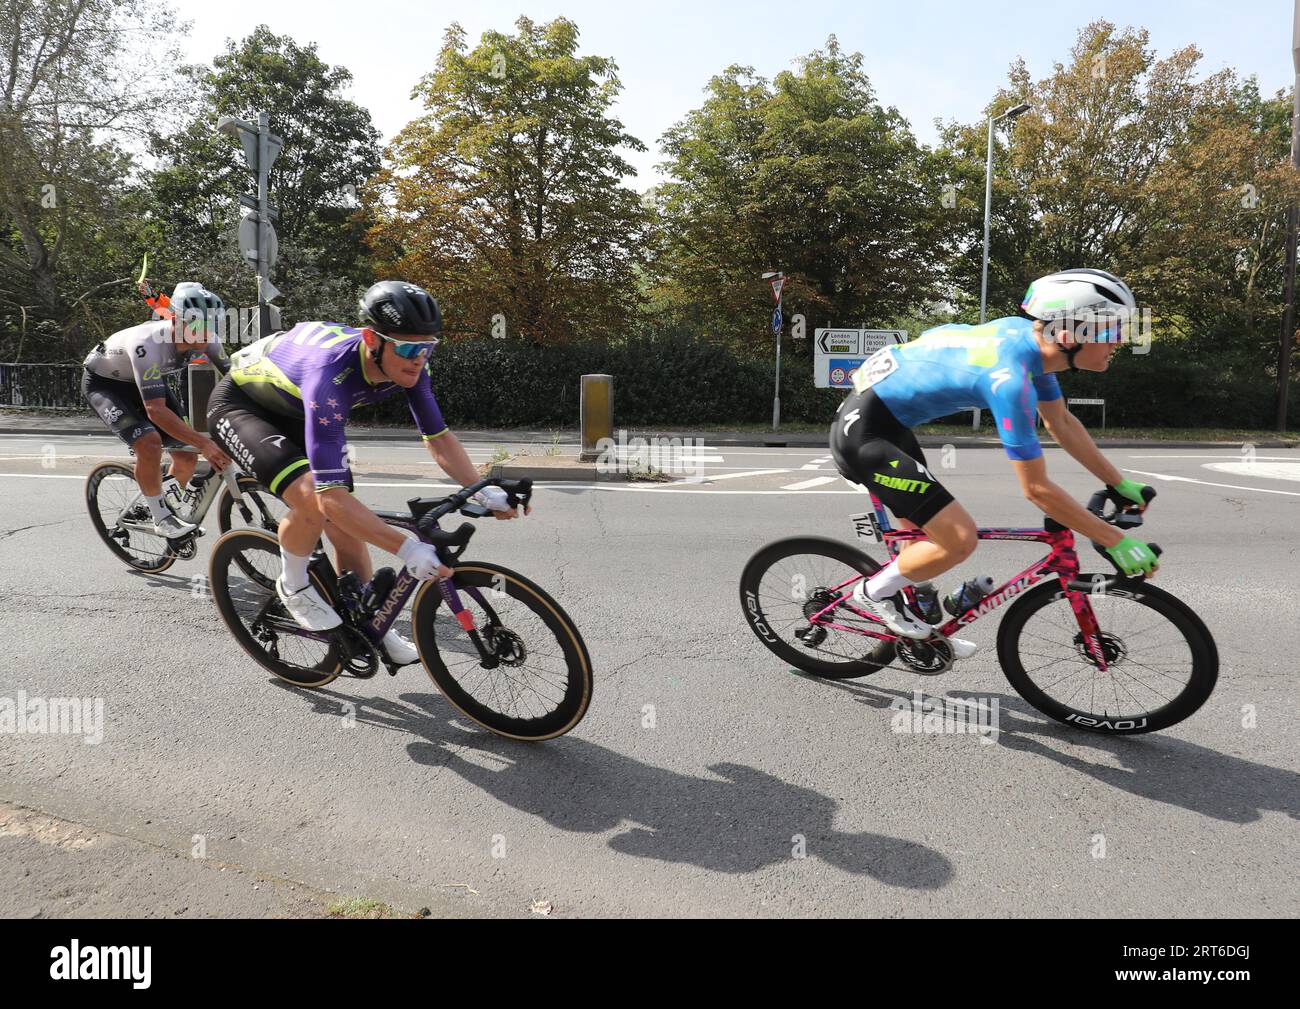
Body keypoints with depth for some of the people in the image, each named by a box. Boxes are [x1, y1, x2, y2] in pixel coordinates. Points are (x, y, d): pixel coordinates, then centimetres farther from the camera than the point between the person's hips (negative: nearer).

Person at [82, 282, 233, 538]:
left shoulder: (205, 339, -23)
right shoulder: (149, 344, -41)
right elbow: (156, 410, -46)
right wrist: (203, 443, -53)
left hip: (147, 380, 6)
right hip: (103, 382, -6)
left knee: (187, 454, -4)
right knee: (149, 443, -29)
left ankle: (167, 506, 23)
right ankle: (161, 519, -11)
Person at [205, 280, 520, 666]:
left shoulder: (406, 363, -23)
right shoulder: (332, 374, -44)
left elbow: (439, 436, -9)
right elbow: (331, 496, -47)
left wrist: (485, 492, -22)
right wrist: (408, 548, -50)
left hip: (292, 410, 7)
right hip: (239, 404, -6)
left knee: (345, 526, 0)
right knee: (314, 499, -31)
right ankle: (292, 585, -2)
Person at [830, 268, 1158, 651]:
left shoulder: (1029, 335, -1)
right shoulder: (1009, 378, -28)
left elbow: (1062, 424, 14)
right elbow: (1036, 489, -23)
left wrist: (1122, 484, 16)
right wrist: (1117, 541, -16)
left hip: (888, 420, 10)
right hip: (864, 432, -10)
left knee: (922, 530, 21)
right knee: (959, 540, -12)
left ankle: (920, 631, 37)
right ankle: (875, 592, 11)